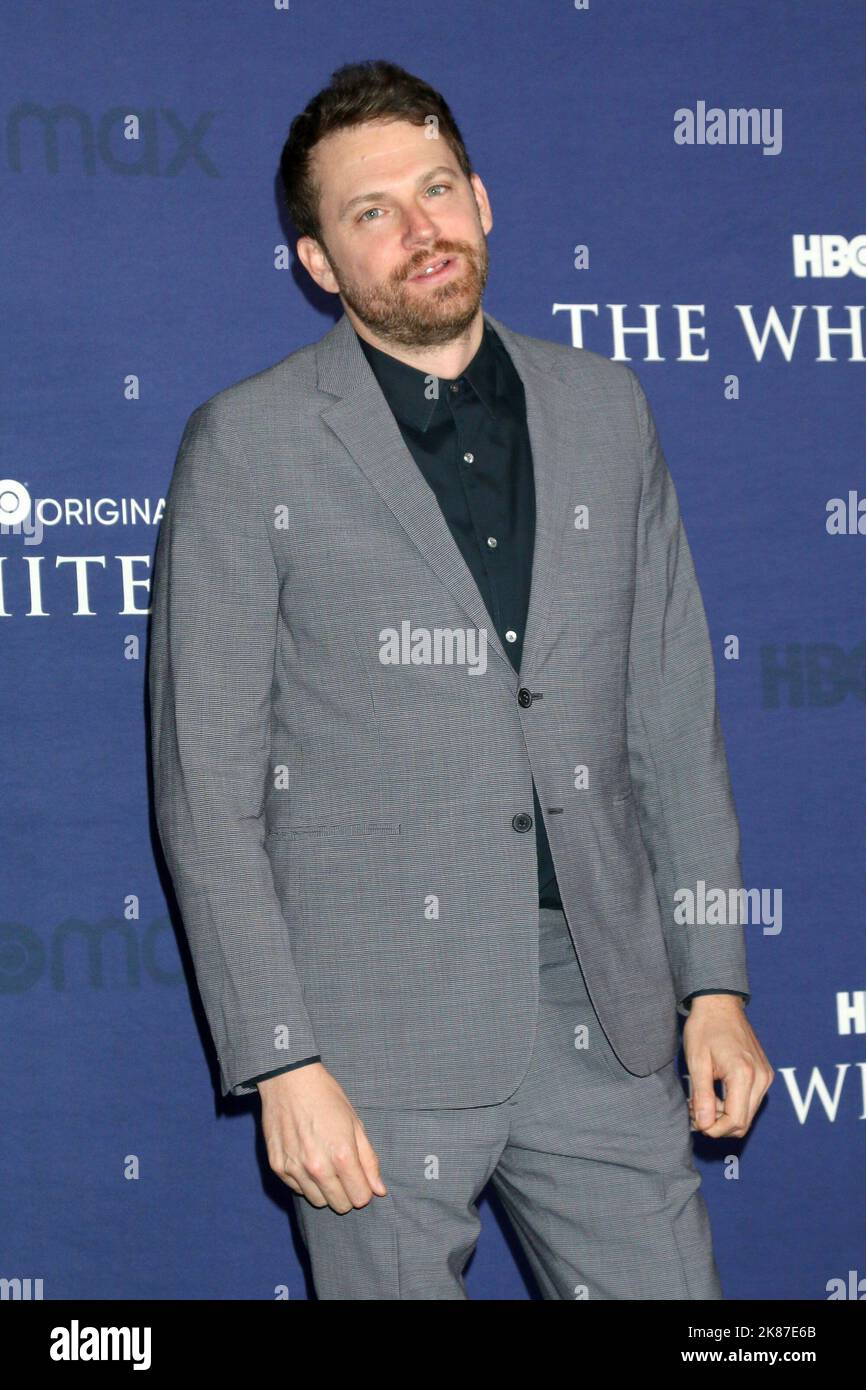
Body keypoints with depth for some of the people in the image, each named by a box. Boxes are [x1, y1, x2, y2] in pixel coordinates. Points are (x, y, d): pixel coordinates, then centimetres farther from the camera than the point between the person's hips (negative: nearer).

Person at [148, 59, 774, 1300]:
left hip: (603, 1010, 4)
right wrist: (280, 1060, -11)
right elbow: (208, 786, -5)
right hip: (379, 1030, -3)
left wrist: (714, 980, 5)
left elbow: (675, 718, 11)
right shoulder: (249, 445, -3)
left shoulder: (605, 411, 9)